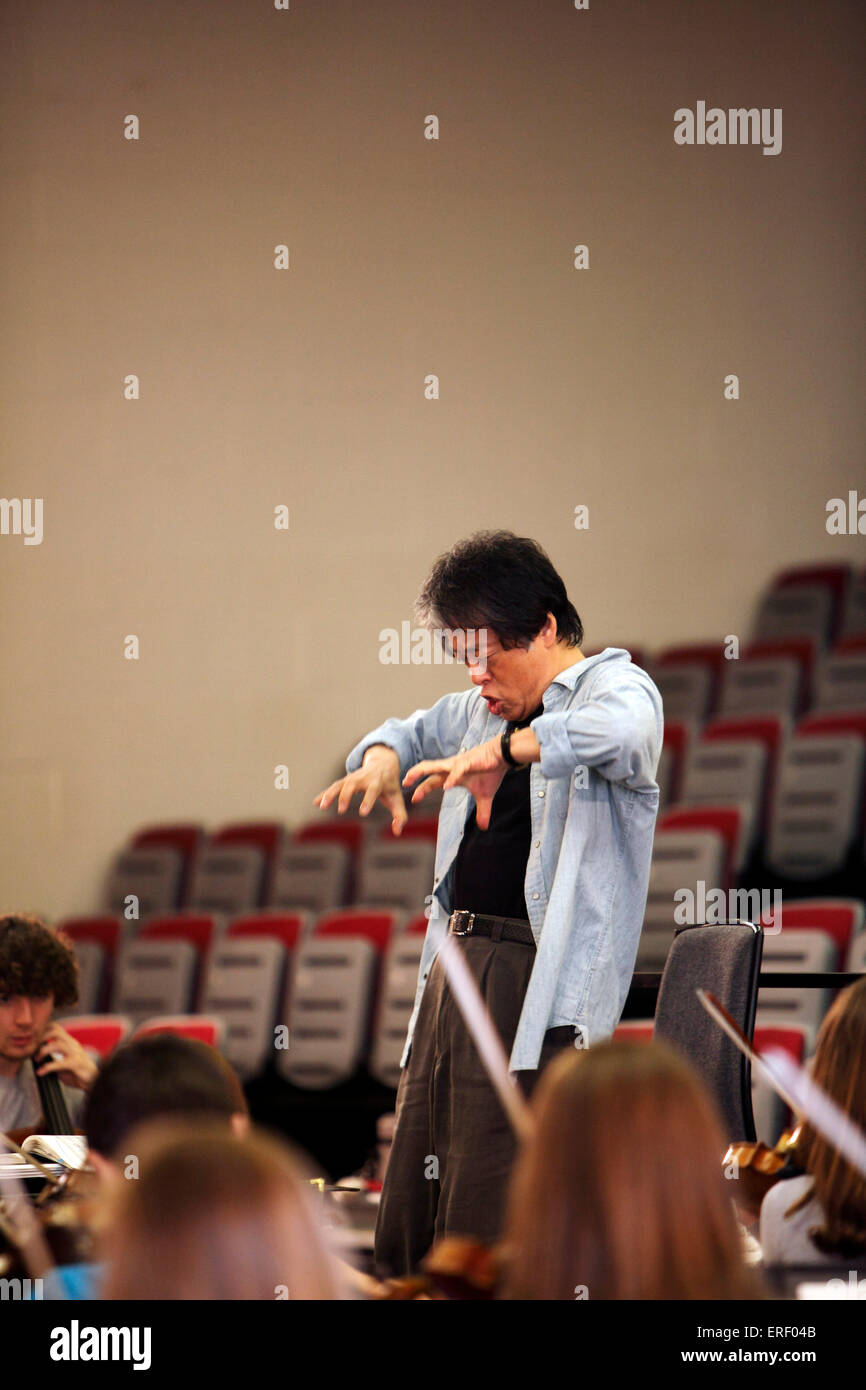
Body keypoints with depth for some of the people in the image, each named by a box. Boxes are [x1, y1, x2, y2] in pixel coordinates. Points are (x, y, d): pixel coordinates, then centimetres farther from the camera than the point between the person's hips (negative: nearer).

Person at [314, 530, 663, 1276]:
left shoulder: (616, 686, -2)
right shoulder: (484, 708, 21)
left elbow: (620, 732, -27)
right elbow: (414, 731, 40)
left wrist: (501, 749, -34)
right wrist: (383, 757, 16)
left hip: (537, 983, -8)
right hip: (454, 962, 9)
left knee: (487, 1228, -13)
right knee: (407, 1220, 7)